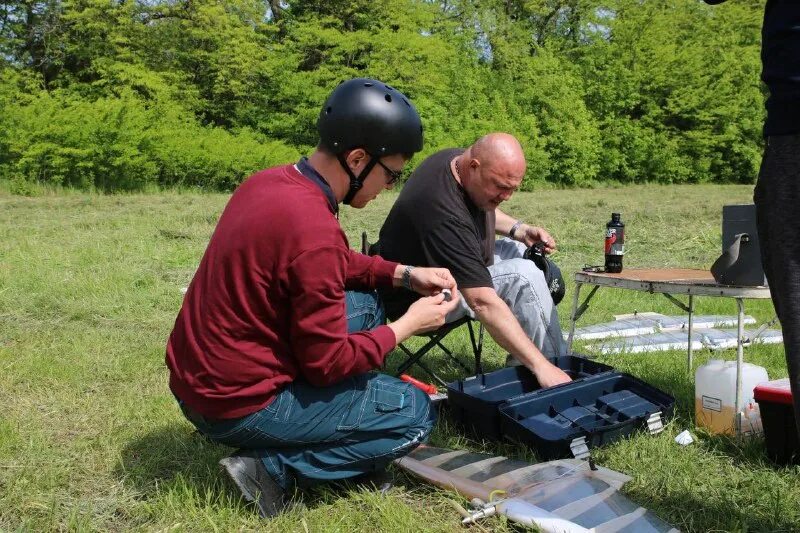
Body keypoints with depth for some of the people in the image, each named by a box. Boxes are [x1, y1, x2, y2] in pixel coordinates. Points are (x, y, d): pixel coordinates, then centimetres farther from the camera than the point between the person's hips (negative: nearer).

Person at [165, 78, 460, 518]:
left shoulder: (267, 181, 0)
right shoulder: (313, 230, -28)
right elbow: (328, 361, -20)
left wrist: (403, 274, 7)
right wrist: (407, 325, -7)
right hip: (236, 406, -9)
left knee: (364, 307, 17)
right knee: (415, 414, 1)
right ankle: (273, 467, -4)